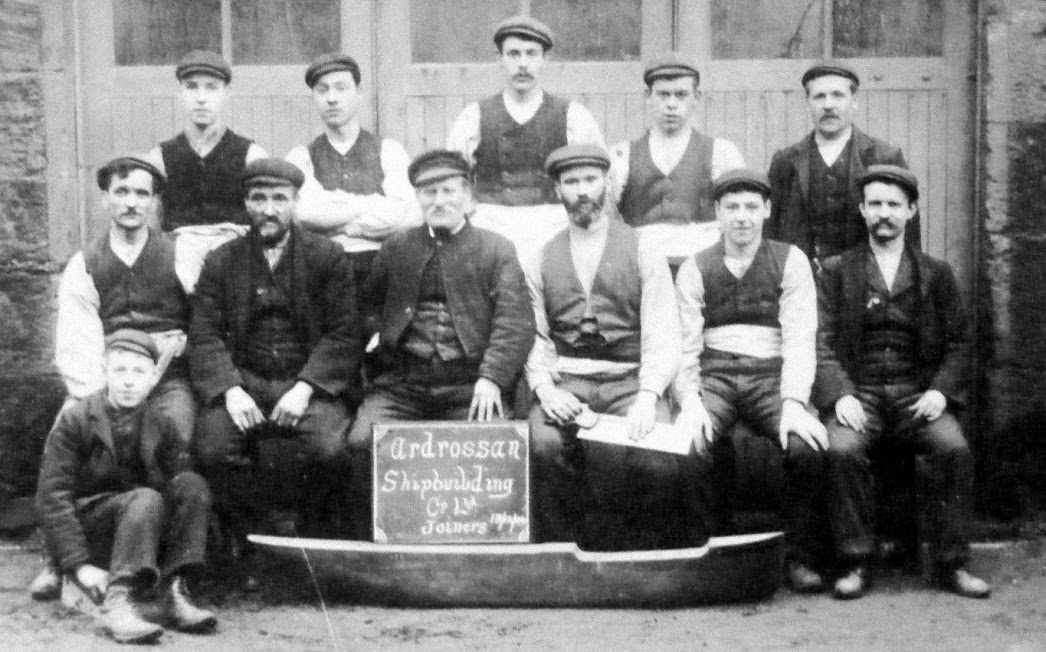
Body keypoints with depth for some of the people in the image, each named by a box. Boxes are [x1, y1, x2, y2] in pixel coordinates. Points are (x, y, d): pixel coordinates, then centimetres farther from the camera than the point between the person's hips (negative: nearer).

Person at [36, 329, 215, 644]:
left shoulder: (162, 426, 3)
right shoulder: (74, 421, -8)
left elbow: (180, 496, 0)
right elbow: (52, 497, -13)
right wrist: (79, 565, -23)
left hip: (143, 532, 4)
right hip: (83, 529, -4)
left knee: (192, 483, -19)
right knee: (146, 500, -31)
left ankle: (175, 592, -26)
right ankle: (116, 602, -41)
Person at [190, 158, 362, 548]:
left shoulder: (328, 258, 7)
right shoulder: (220, 262, 12)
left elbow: (343, 335, 0)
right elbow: (204, 336, 3)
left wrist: (304, 388, -14)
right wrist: (231, 390, -15)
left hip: (308, 382, -1)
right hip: (242, 381, 1)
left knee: (330, 450, -29)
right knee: (213, 449, -26)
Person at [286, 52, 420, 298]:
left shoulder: (388, 151, 14)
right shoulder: (301, 157, 15)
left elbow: (410, 215, -2)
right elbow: (307, 211, -5)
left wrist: (335, 221, 0)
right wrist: (378, 204, -2)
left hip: (383, 264, 1)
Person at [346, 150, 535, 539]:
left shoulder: (496, 250, 12)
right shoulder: (395, 250, 21)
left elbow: (516, 323, 0)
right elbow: (366, 306, 29)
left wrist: (491, 379, -15)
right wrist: (381, 336, 9)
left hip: (469, 384, -2)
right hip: (402, 383, 2)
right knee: (364, 443, -24)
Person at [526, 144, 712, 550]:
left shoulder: (643, 254, 8)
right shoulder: (542, 261, 15)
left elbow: (662, 337, -1)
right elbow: (535, 338, 8)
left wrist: (647, 395, -18)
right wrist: (545, 389, -12)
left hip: (630, 380, -1)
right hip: (565, 382, 1)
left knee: (658, 462, -28)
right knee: (545, 444, -31)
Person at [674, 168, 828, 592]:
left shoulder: (790, 261, 7)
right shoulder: (695, 269, 10)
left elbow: (800, 339, -4)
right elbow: (684, 346, 2)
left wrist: (793, 402, -19)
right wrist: (689, 401, -16)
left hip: (771, 374, 0)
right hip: (715, 376, 1)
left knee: (807, 446, -28)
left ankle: (800, 557, -9)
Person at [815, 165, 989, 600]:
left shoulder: (936, 274, 14)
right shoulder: (837, 271, 10)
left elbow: (959, 342, 11)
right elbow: (822, 342, 2)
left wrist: (940, 391, -8)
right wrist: (840, 395, -15)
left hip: (919, 395, 1)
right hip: (858, 393, -1)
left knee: (954, 449, -27)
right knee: (843, 450, -31)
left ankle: (950, 563, -13)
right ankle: (855, 564, -18)